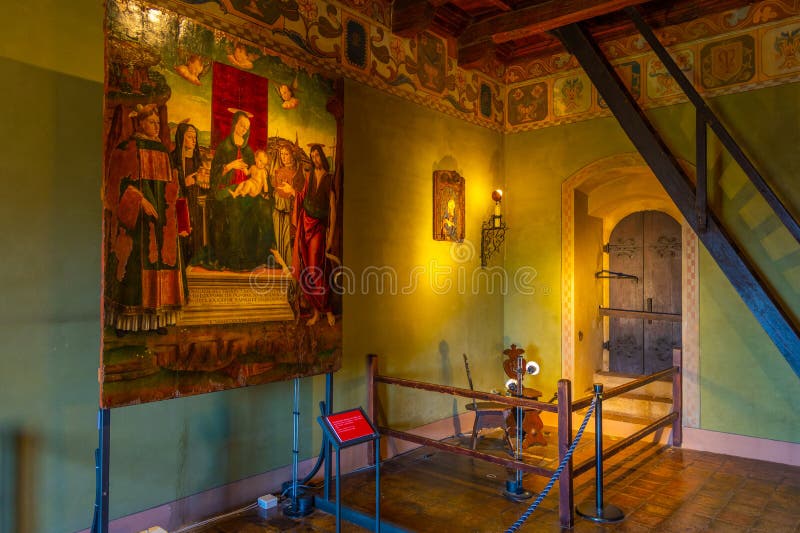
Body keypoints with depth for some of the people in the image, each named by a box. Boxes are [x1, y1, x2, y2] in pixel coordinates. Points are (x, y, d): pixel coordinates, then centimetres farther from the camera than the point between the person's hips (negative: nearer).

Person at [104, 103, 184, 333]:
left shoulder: (162, 150, 18)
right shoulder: (125, 150, 1)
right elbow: (120, 183, -8)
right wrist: (141, 201, -19)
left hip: (161, 218, 5)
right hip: (134, 217, -5)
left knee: (160, 260, 0)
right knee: (134, 262, -7)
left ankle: (157, 317, 3)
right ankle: (124, 320, -1)